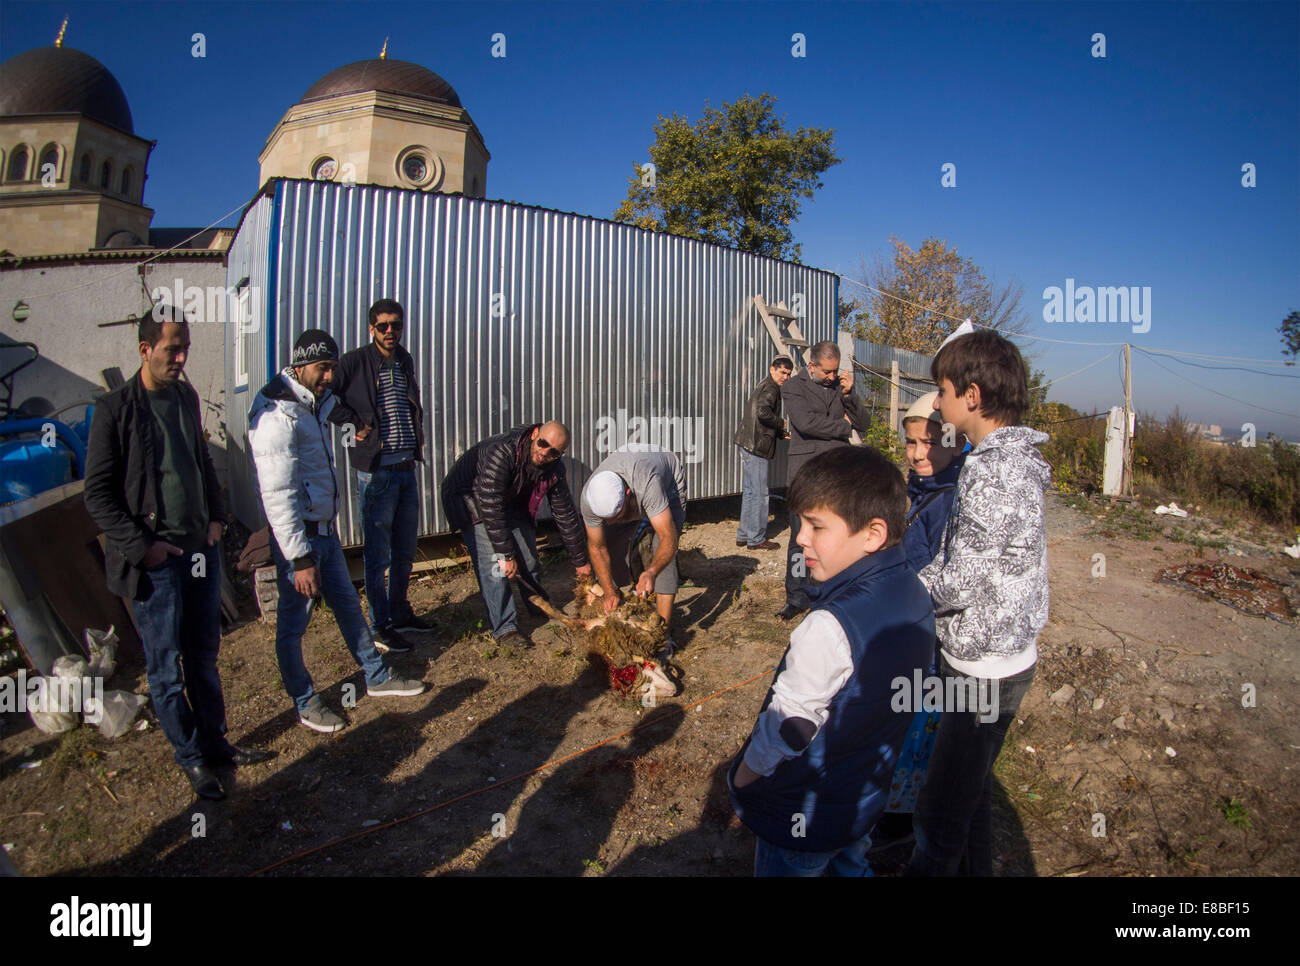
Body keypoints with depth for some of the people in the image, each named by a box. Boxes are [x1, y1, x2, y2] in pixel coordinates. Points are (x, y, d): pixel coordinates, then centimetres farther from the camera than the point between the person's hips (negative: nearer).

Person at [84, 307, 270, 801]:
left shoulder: (186, 397, 8)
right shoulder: (115, 409, -11)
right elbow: (98, 495, -10)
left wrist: (216, 516, 8)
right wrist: (141, 545, -15)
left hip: (201, 549, 6)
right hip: (155, 559, -6)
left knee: (203, 657, 16)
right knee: (167, 669, 7)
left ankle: (215, 742, 30)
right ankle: (192, 759, 22)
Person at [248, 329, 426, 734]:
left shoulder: (313, 405, 10)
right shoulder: (277, 415, -21)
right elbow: (278, 495, -25)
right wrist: (300, 557, -25)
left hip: (324, 529, 10)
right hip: (297, 536, -9)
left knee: (348, 603, 18)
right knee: (293, 621, 7)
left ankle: (377, 677, 33)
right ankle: (304, 703, 22)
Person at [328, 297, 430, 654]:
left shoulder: (405, 361, 11)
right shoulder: (355, 361, -9)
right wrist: (354, 424, -11)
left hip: (407, 467, 6)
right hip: (376, 471, -6)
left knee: (405, 550, 16)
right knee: (379, 554, 2)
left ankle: (400, 612, 32)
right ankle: (381, 626, 13)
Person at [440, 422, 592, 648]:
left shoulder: (554, 469, -18)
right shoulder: (502, 452, -39)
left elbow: (565, 514, -8)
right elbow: (491, 507, -39)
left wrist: (580, 561, -3)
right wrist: (506, 554, -37)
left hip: (511, 501, 6)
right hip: (471, 497, -6)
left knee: (529, 557, 8)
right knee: (493, 563, -18)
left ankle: (540, 607, 34)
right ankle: (505, 627, -8)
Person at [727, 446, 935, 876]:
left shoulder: (829, 629, -35)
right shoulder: (915, 596, -9)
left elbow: (787, 726, -26)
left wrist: (742, 778, -8)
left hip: (802, 818, -7)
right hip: (869, 796, 7)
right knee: (851, 866, 29)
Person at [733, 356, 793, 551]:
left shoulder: (763, 386, 21)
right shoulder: (771, 388, -10)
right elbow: (763, 412, -26)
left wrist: (779, 432, 16)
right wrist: (780, 423, -9)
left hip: (748, 445, 10)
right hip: (756, 446, -10)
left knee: (750, 491, 16)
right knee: (759, 493, -3)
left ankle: (744, 535, 22)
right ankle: (756, 539, 4)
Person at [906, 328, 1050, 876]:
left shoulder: (992, 470, -25)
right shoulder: (1015, 458, 7)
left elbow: (960, 581, -24)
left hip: (984, 668, -10)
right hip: (1004, 654, 10)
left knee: (940, 810, 4)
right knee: (971, 786, 26)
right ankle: (974, 866, 44)